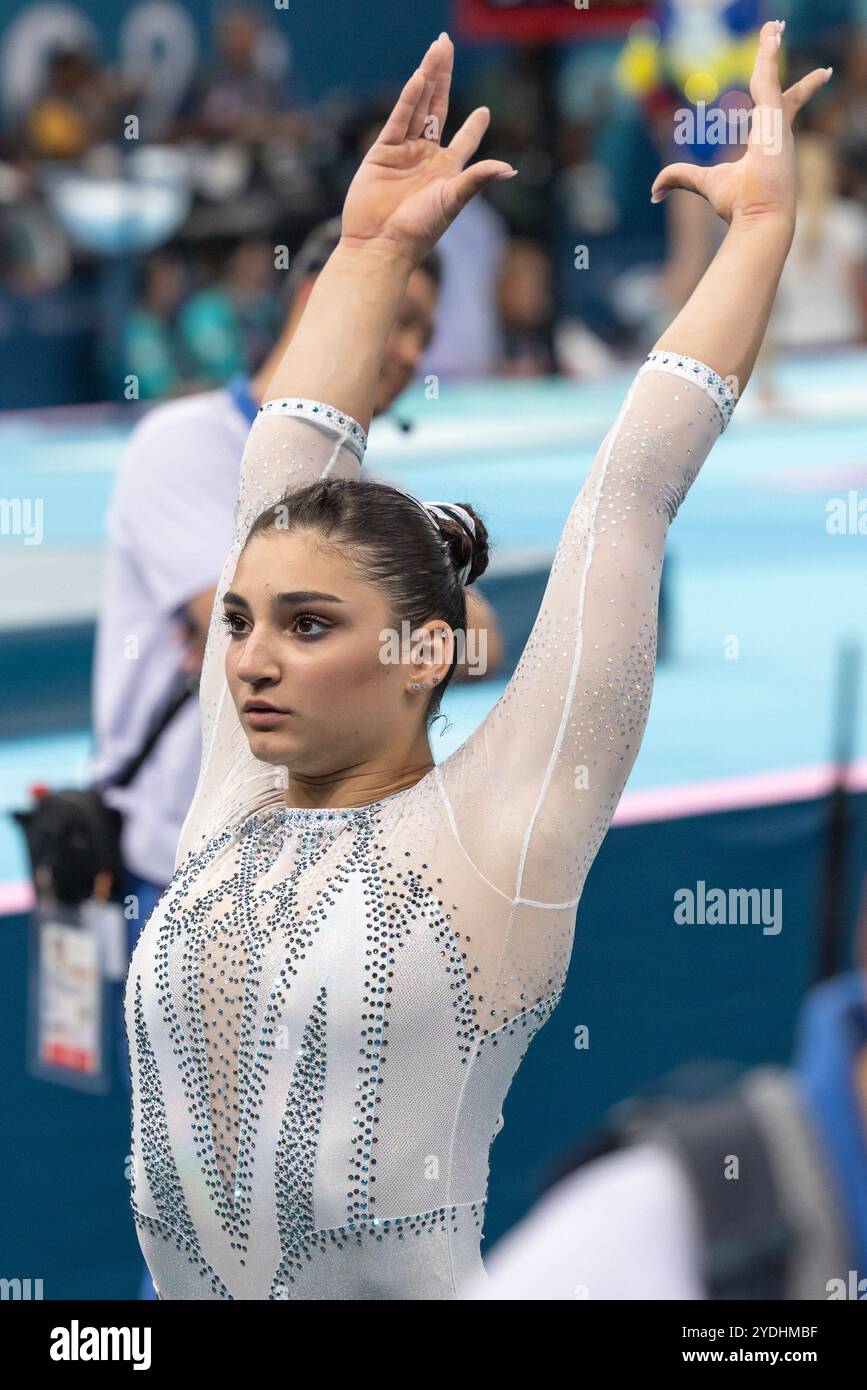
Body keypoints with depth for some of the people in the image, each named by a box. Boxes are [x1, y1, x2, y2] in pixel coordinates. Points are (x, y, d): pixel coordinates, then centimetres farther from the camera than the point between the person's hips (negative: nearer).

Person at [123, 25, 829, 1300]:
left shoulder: (493, 836, -7)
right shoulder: (233, 807, 5)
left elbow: (631, 493, -7)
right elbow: (281, 479, 11)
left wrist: (762, 224, -3)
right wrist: (373, 248, 18)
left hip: (418, 1278, -5)